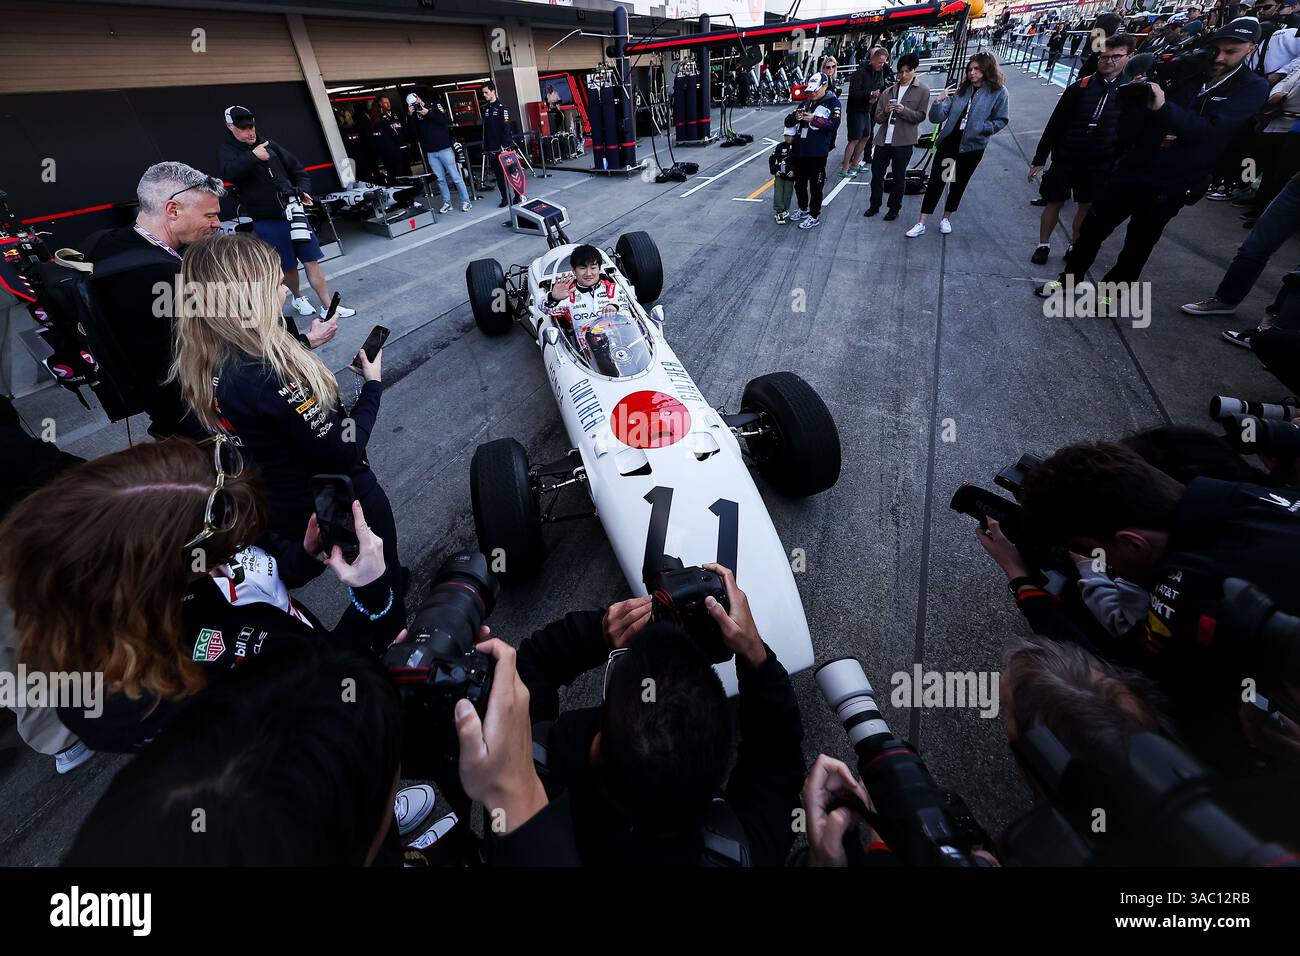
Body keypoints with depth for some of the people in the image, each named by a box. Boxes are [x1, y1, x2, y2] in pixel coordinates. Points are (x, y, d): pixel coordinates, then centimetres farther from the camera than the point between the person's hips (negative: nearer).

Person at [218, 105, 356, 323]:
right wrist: (253, 156, -27)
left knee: (311, 261, -2)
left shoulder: (270, 145, 11)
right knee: (288, 266, 5)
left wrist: (303, 191, -3)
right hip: (266, 222, -2)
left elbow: (298, 171, 16)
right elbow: (229, 173, -19)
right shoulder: (229, 151, 2)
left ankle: (328, 307, 2)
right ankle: (298, 298, 30)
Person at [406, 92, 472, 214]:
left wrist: (428, 113, -14)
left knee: (456, 177, -4)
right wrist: (411, 116, -5)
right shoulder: (415, 114, 11)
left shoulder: (435, 106, 2)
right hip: (430, 152, 4)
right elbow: (412, 132, 6)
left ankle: (466, 202, 0)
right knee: (440, 179, 3)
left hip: (444, 149, -4)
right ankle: (447, 203, 9)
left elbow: (445, 121, -11)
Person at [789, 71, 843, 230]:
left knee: (816, 186, 0)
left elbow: (834, 124, -13)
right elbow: (789, 121, 16)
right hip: (800, 150, 6)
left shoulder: (833, 103, -2)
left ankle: (814, 216, 9)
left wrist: (814, 119, -18)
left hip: (818, 152, -6)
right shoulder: (806, 102, 14)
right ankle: (803, 209, 35)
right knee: (799, 182, 17)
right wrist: (796, 117, -7)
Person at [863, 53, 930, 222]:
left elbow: (921, 116, -2)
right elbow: (878, 118, 11)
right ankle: (874, 205, 21)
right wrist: (886, 111, -10)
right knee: (876, 173, 6)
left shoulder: (922, 91, 2)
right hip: (883, 139, 3)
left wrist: (904, 110, -17)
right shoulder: (888, 91, 11)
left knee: (899, 176, 4)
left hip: (904, 141, -3)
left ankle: (894, 208, 15)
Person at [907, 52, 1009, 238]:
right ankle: (921, 224, -1)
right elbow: (936, 118, -6)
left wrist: (982, 128, -15)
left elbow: (1001, 120, -2)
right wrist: (938, 101, -23)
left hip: (972, 146, 0)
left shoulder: (998, 92, -6)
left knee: (959, 184, 11)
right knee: (935, 182, -4)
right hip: (948, 141, 1)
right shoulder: (959, 89, -1)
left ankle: (946, 219, 27)